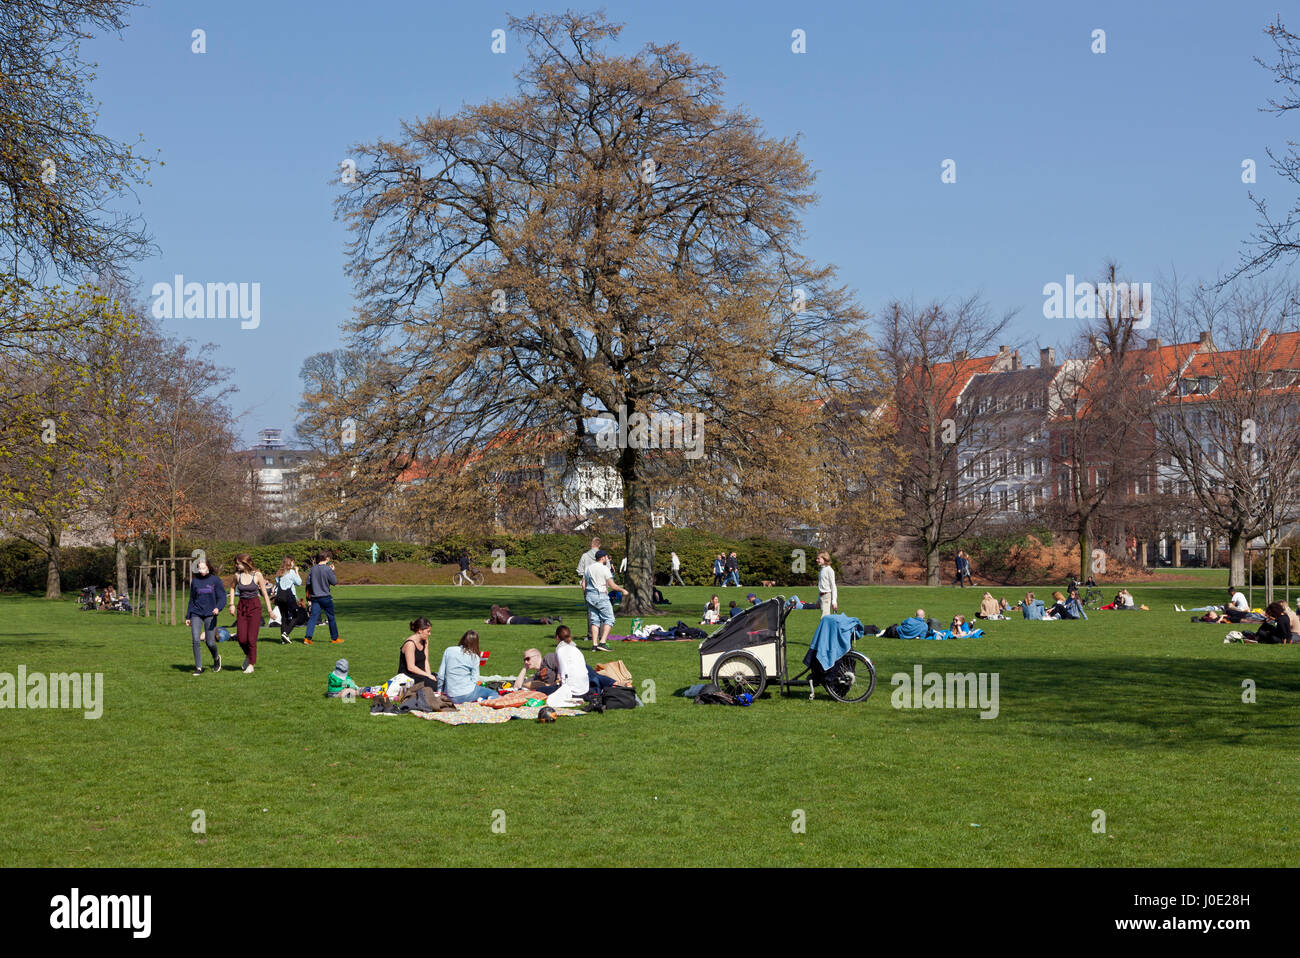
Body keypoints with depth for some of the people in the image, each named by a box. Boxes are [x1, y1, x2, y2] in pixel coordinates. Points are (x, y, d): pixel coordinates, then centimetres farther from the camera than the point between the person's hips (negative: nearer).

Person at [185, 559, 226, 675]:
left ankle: (216, 658, 30)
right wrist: (188, 616, 17)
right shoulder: (195, 581, 9)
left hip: (210, 615, -2)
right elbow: (192, 599, 17)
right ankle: (198, 667, -3)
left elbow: (222, 597, -2)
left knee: (210, 643, -2)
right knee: (196, 641, -11)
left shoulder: (215, 580, 0)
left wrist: (218, 608, -22)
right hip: (196, 613, 2)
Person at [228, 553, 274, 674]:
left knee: (251, 638, -6)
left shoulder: (257, 575, -9)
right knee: (241, 639, -2)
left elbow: (264, 594, -2)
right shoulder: (238, 575, 0)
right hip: (242, 607, 3)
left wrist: (269, 611, -2)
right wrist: (232, 604, 13)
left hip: (254, 607, -3)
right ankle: (248, 655, 28)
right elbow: (232, 587, 20)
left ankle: (251, 665, 6)